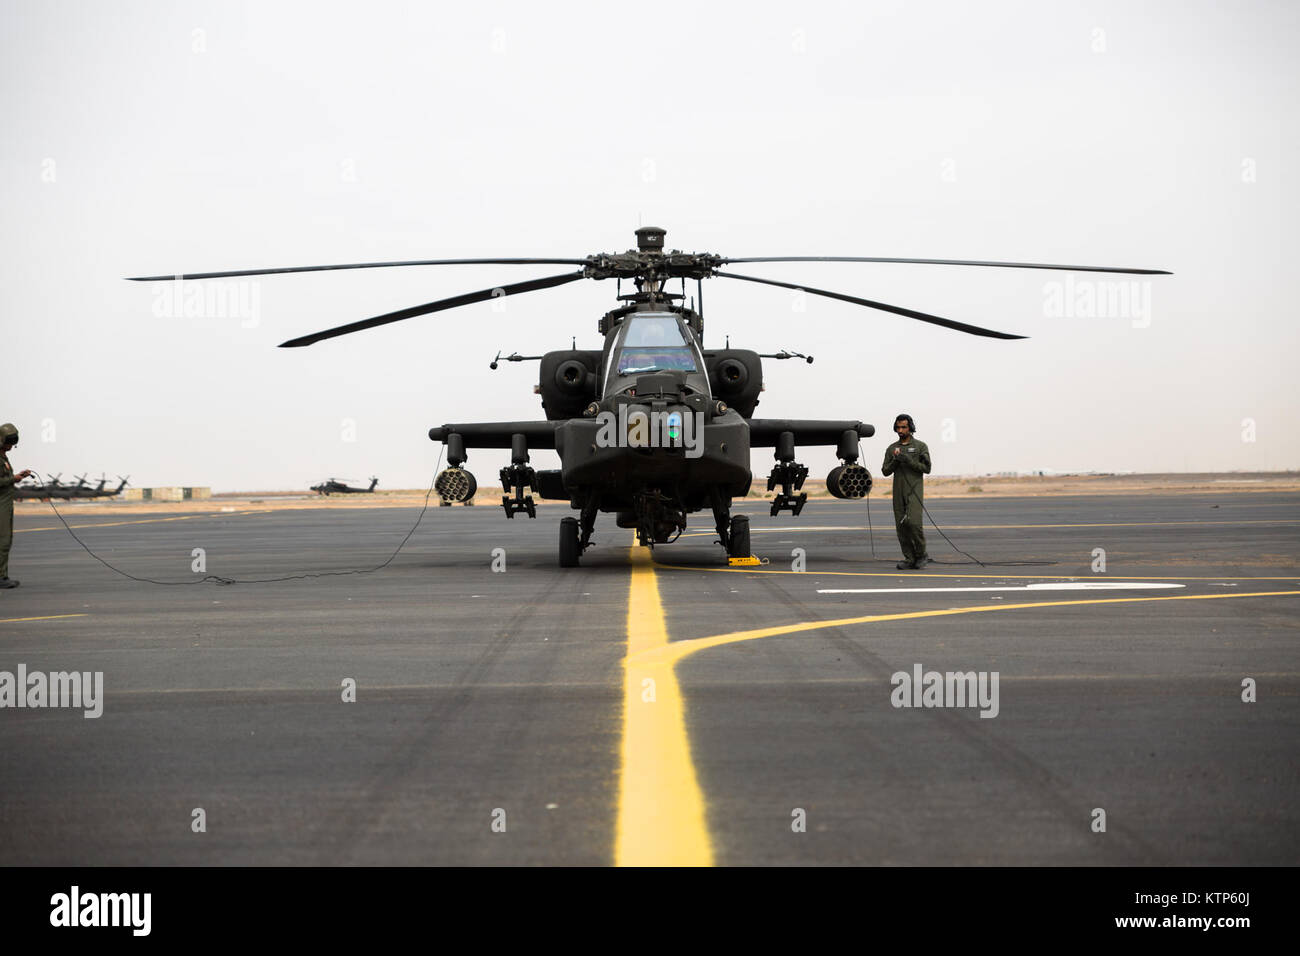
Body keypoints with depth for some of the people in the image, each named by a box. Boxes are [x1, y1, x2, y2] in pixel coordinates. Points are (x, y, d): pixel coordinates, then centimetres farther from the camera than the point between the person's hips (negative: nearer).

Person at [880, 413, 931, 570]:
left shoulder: (920, 446, 3)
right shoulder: (891, 449, 13)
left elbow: (926, 468, -5)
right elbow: (885, 471, 9)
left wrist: (908, 460, -15)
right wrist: (895, 461, -10)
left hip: (915, 491, -4)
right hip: (898, 492, 4)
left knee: (914, 522, -17)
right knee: (901, 526, 0)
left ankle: (921, 555, 0)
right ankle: (909, 559, 7)